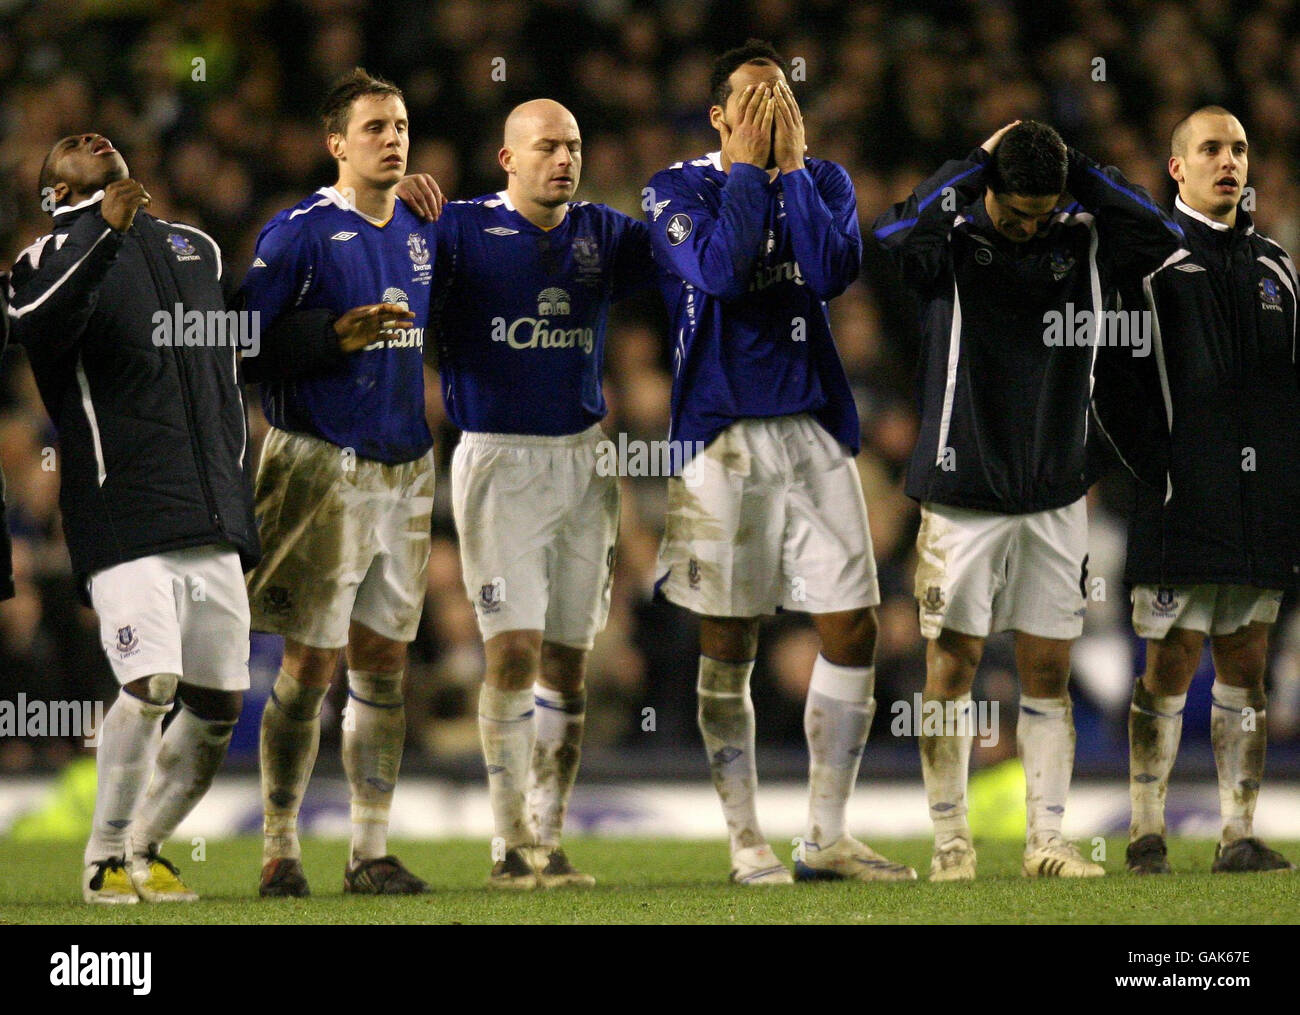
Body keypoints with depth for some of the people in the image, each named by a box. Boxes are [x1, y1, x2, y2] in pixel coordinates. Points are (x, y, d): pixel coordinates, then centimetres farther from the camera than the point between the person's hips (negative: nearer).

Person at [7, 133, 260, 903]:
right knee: (152, 685, -18)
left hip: (213, 520, 6)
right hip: (124, 513, -6)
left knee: (219, 704, 4)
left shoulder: (196, 249, 22)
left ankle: (145, 848, 21)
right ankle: (106, 861, -4)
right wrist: (104, 234, -28)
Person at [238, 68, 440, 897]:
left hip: (405, 469, 6)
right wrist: (336, 337, -21)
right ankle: (280, 850, 3)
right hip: (322, 466, -6)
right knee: (310, 666, -5)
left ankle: (372, 852, 11)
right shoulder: (299, 233, -8)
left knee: (383, 664, 7)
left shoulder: (423, 231, 12)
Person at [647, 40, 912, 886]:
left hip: (814, 428, 3)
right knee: (729, 645, 1)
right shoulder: (682, 188, 0)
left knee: (852, 629, 0)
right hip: (724, 434, -3)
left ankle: (828, 835, 9)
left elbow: (833, 272, -10)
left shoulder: (823, 181, 10)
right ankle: (746, 840, 9)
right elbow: (720, 271, -19)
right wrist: (746, 166, -10)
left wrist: (791, 164, -7)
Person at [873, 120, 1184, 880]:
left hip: (1055, 496, 3)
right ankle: (951, 839, 6)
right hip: (963, 495, -3)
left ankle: (1048, 840, 7)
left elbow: (1161, 238, -12)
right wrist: (978, 165, -18)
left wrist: (1079, 169, -11)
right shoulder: (951, 243, -5)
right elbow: (897, 237, -27)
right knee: (955, 660, -1)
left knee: (1049, 671, 4)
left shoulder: (1083, 244, 4)